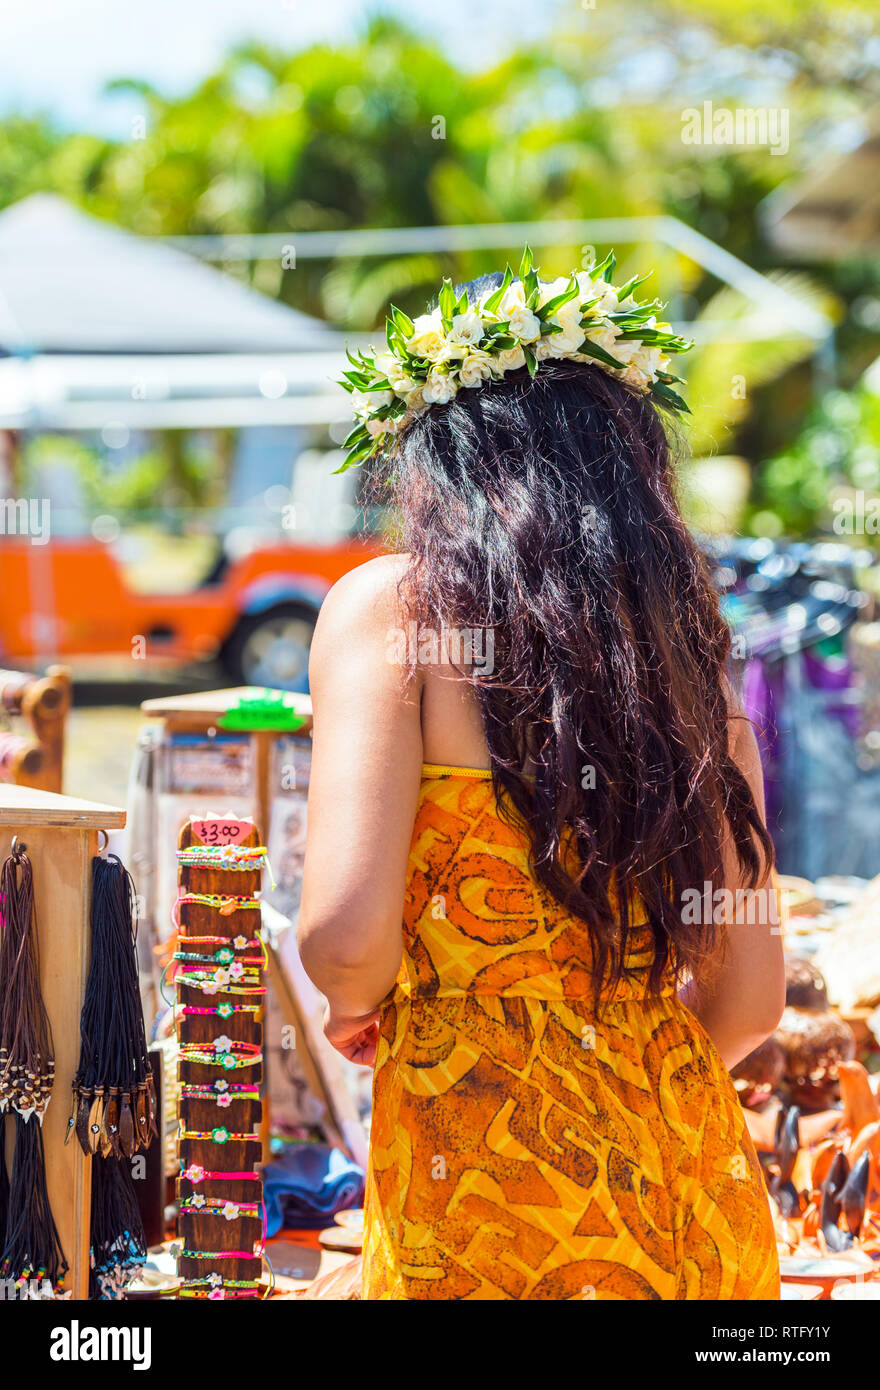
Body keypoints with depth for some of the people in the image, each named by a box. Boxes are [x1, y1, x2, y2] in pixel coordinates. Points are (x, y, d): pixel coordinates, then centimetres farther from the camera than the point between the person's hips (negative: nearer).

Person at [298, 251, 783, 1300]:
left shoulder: (389, 604, -6)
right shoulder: (688, 637, 9)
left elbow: (345, 934, -17)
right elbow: (749, 1000, 11)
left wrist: (358, 1012, 5)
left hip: (485, 1185, -5)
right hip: (701, 1185, 5)